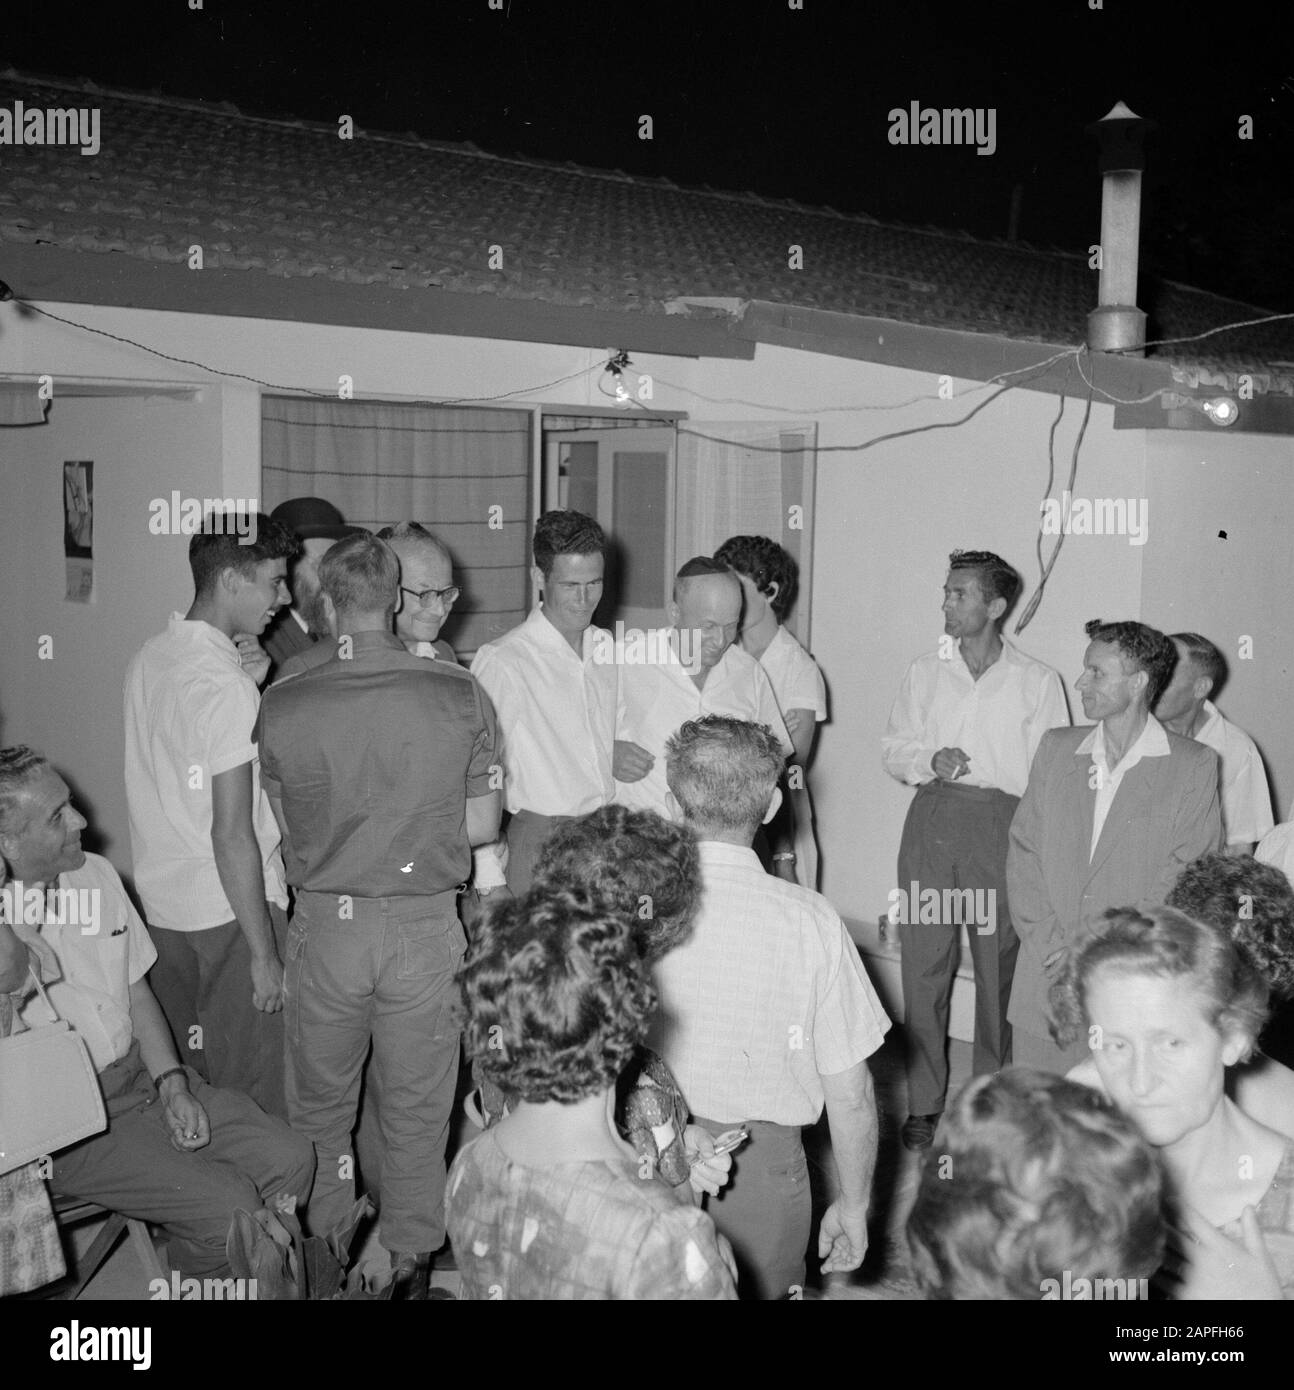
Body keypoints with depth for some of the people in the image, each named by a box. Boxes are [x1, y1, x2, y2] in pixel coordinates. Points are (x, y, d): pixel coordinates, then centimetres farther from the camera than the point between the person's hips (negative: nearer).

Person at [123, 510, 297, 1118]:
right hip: (229, 912, -9)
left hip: (163, 905, 9)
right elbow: (232, 833, -22)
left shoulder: (148, 659, 6)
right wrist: (264, 954, -16)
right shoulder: (224, 685, -21)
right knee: (252, 1099, 2)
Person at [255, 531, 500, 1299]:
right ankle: (412, 1258, 31)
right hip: (425, 924, 0)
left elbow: (291, 829, -1)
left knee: (320, 1105, 20)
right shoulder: (461, 695, -10)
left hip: (326, 920, 1)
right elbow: (482, 826, -6)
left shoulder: (281, 706, -10)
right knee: (418, 1106, 16)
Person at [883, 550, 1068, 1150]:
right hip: (931, 815, 2)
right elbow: (892, 747, 14)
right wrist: (929, 760, -6)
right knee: (923, 961, 1)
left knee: (1000, 965, 1)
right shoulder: (924, 672, 12)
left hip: (1000, 824, -2)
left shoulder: (1038, 681, 3)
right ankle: (923, 1104, 11)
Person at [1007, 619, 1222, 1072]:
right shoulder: (1056, 748, 11)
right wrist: (1046, 938, -6)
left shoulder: (1194, 766, -1)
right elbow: (1023, 849, 8)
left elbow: (1189, 877, -6)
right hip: (1045, 978, 4)